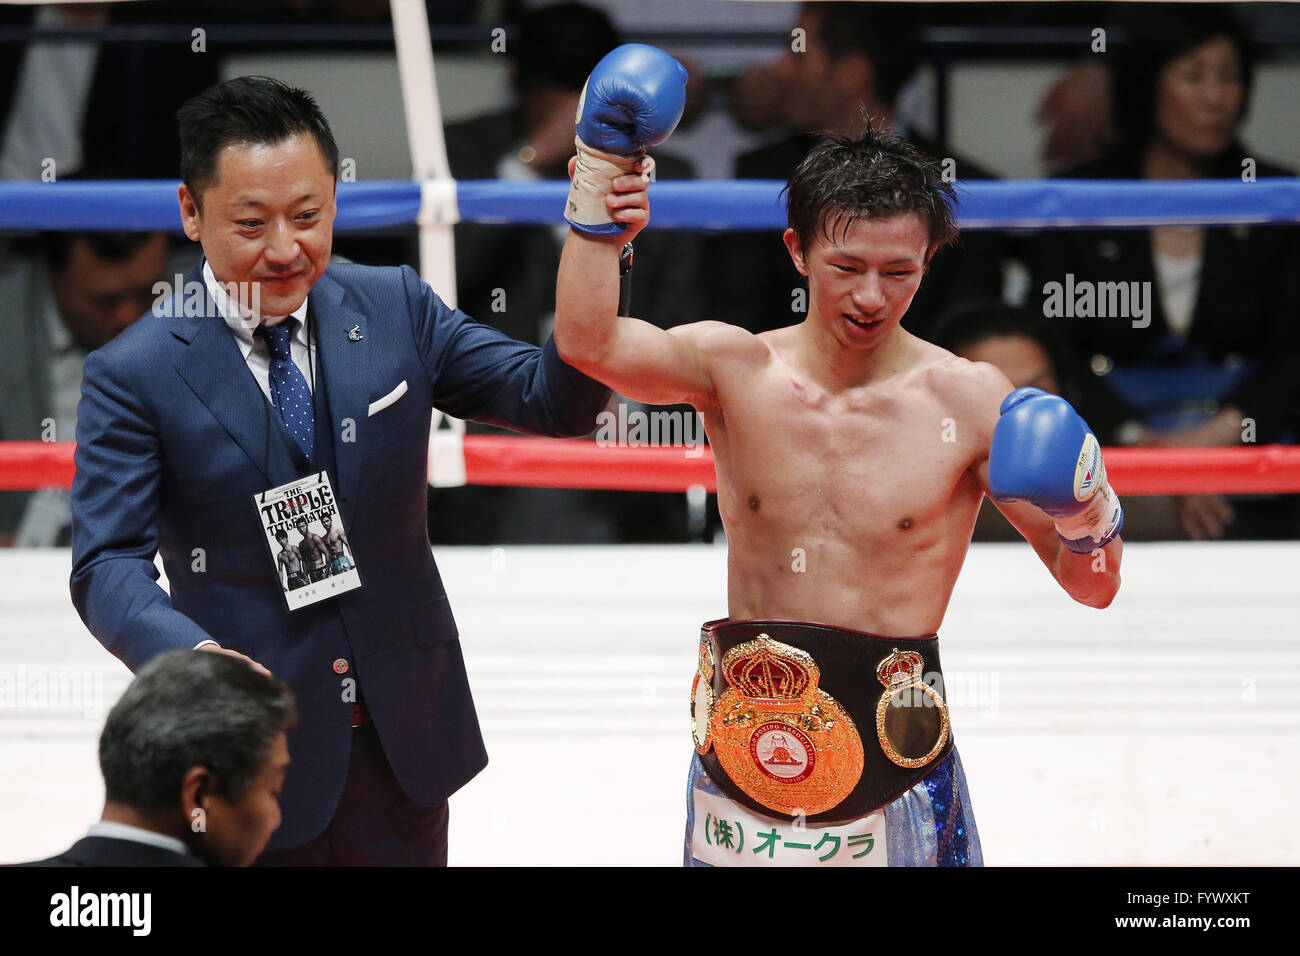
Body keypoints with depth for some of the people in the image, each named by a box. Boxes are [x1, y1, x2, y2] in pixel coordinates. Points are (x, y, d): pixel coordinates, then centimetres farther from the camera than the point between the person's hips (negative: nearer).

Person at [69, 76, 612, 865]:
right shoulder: (135, 375, -10)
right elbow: (109, 564, -16)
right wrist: (194, 655, -38)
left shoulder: (397, 310, 1)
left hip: (404, 744, 3)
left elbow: (552, 400, -5)